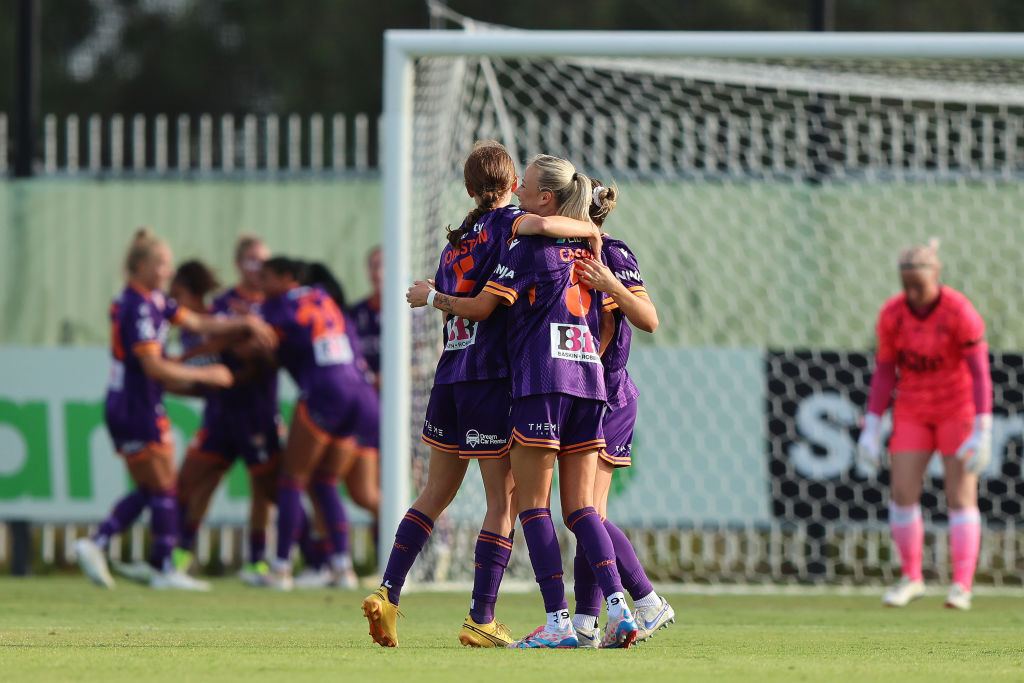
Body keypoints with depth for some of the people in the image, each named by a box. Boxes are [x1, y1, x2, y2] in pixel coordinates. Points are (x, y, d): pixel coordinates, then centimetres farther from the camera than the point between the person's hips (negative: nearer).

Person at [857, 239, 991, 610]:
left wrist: (982, 434, -26)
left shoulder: (961, 313, -20)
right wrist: (871, 430, -5)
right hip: (912, 409, 3)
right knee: (902, 494, -5)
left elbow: (981, 373, -20)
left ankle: (962, 586, -6)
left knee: (961, 497, -8)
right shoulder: (891, 314, -9)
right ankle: (911, 578, 10)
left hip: (958, 409, -3)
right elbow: (884, 371, 0)